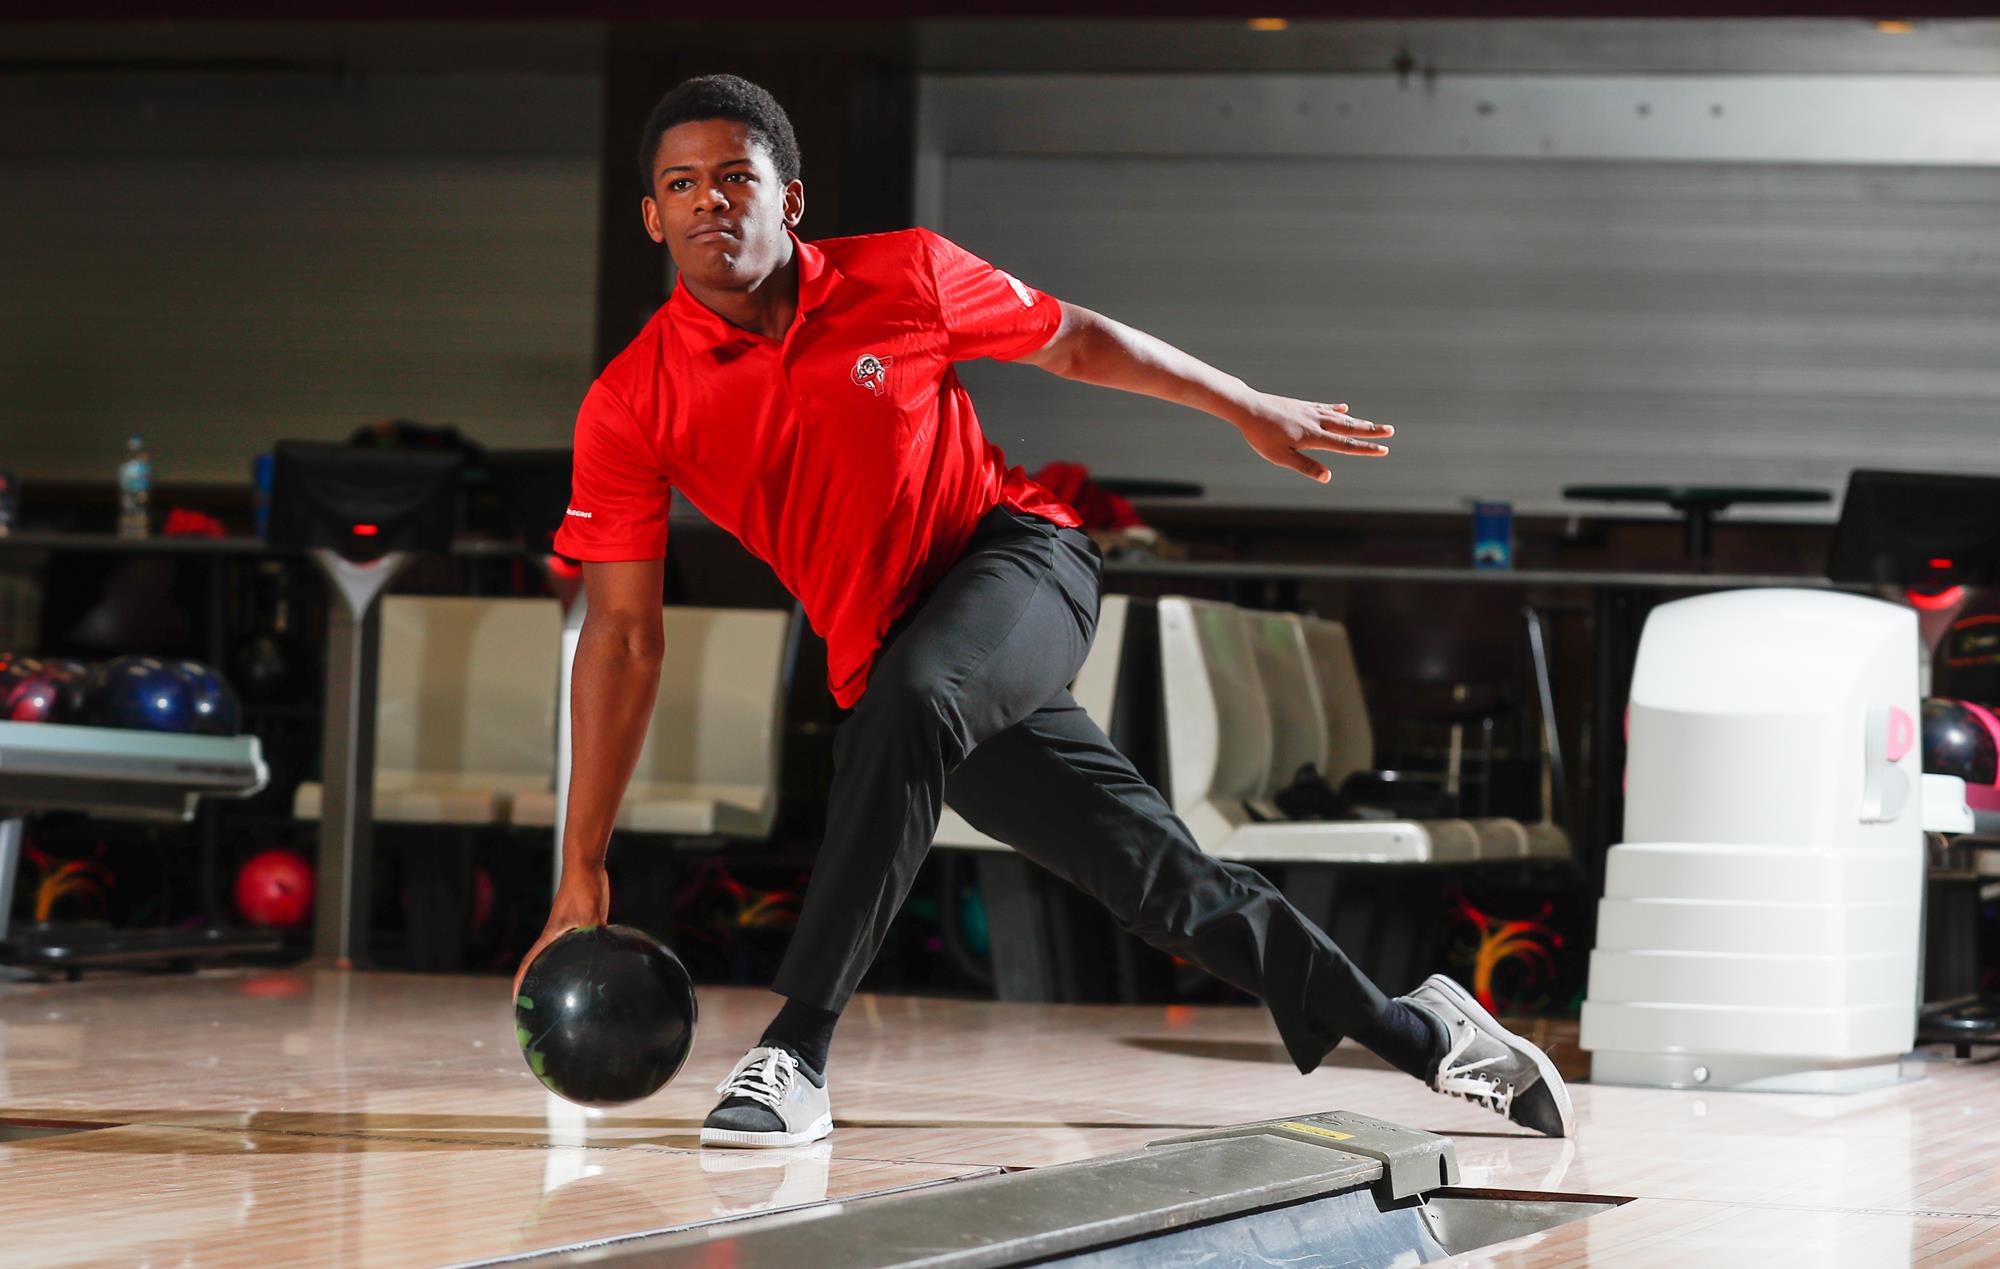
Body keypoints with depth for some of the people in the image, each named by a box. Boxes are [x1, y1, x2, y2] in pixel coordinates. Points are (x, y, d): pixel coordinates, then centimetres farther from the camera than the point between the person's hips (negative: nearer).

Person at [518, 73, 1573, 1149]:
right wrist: (583, 875, -11)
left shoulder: (905, 279, -10)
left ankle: (794, 1056, -31)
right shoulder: (628, 409, -10)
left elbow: (1072, 342, 9)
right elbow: (623, 638, -7)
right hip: (886, 653, 2)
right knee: (1161, 880, 0)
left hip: (1020, 554, -2)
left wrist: (1252, 411, 18)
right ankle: (1423, 1037, 19)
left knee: (909, 699, -35)